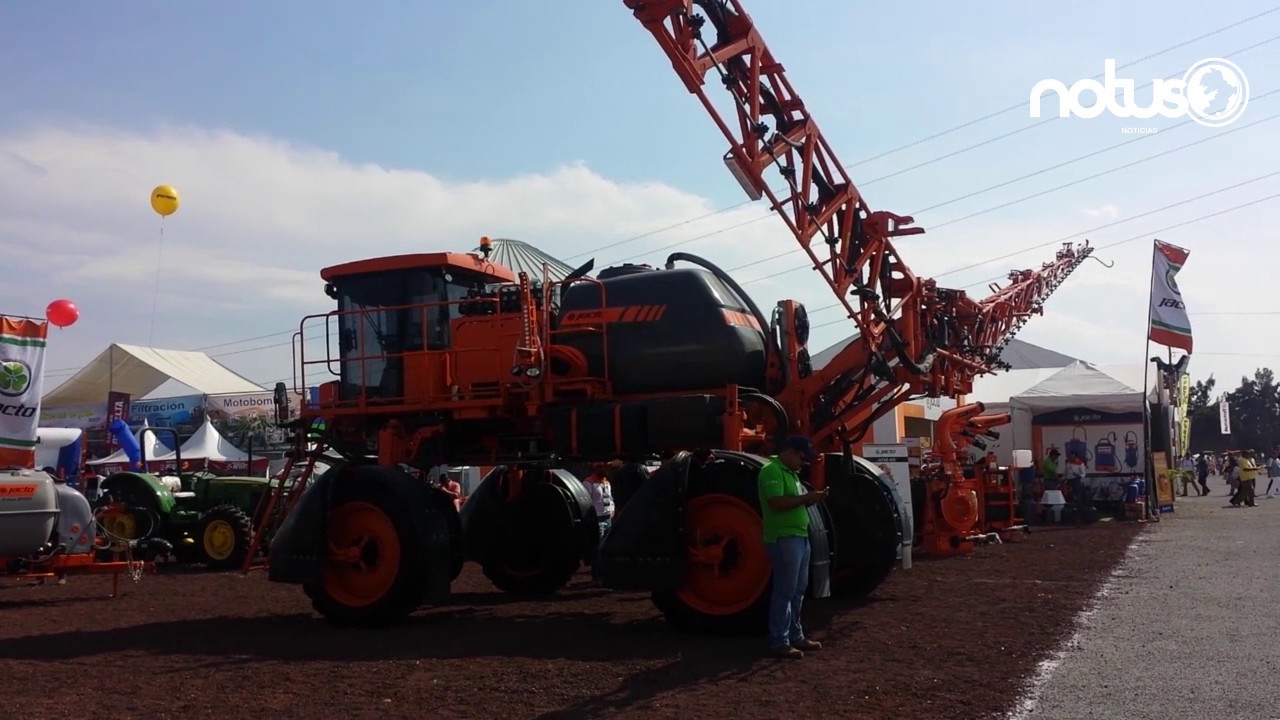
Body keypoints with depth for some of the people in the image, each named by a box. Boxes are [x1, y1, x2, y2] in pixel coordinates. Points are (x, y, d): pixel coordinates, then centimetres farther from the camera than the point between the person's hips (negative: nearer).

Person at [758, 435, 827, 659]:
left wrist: (810, 499, 5)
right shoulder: (771, 471, -14)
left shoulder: (790, 472, 17)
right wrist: (805, 498, -16)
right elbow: (777, 503, -24)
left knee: (798, 590, 16)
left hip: (799, 537, 10)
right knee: (785, 591, -6)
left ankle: (795, 636, 26)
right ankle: (779, 643, -1)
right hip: (784, 539, -10)